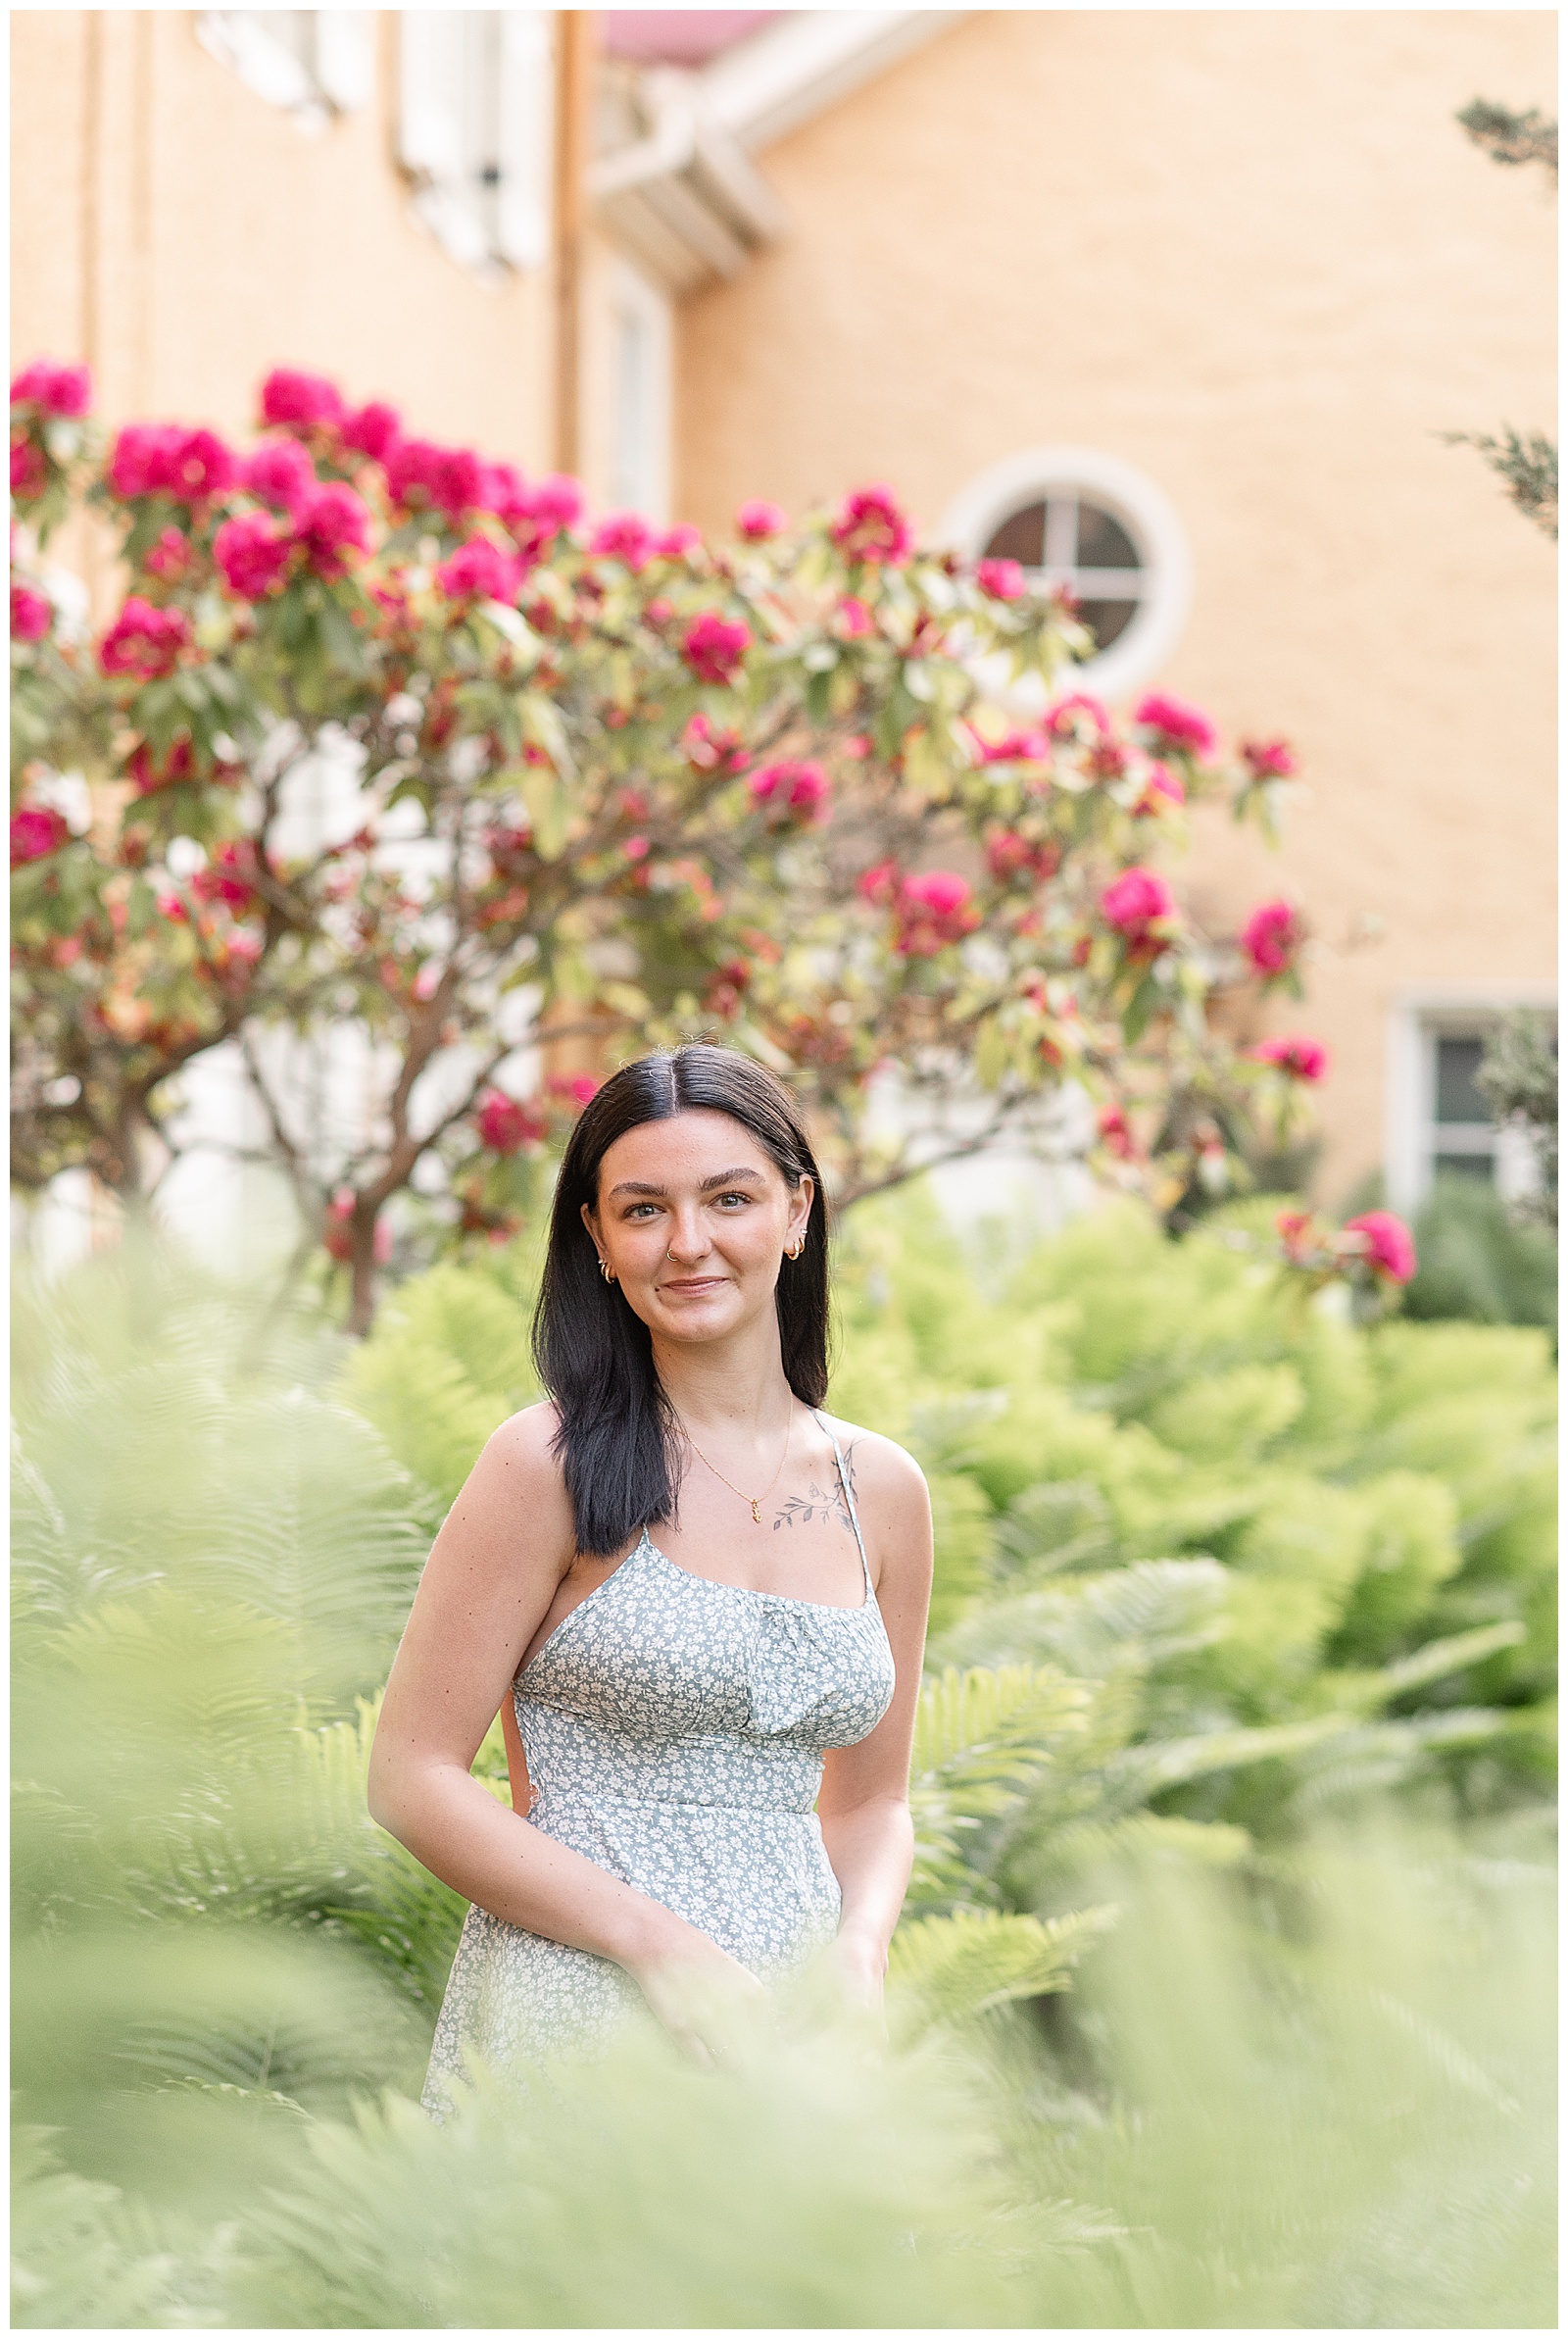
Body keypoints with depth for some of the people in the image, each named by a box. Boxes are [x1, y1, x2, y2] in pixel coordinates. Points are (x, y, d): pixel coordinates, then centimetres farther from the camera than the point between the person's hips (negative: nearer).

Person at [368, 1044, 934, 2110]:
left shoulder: (883, 1490, 9)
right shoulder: (554, 1464, -6)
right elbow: (414, 1778, -7)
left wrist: (859, 1951, -3)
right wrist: (660, 1946, -14)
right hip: (574, 2023, -4)